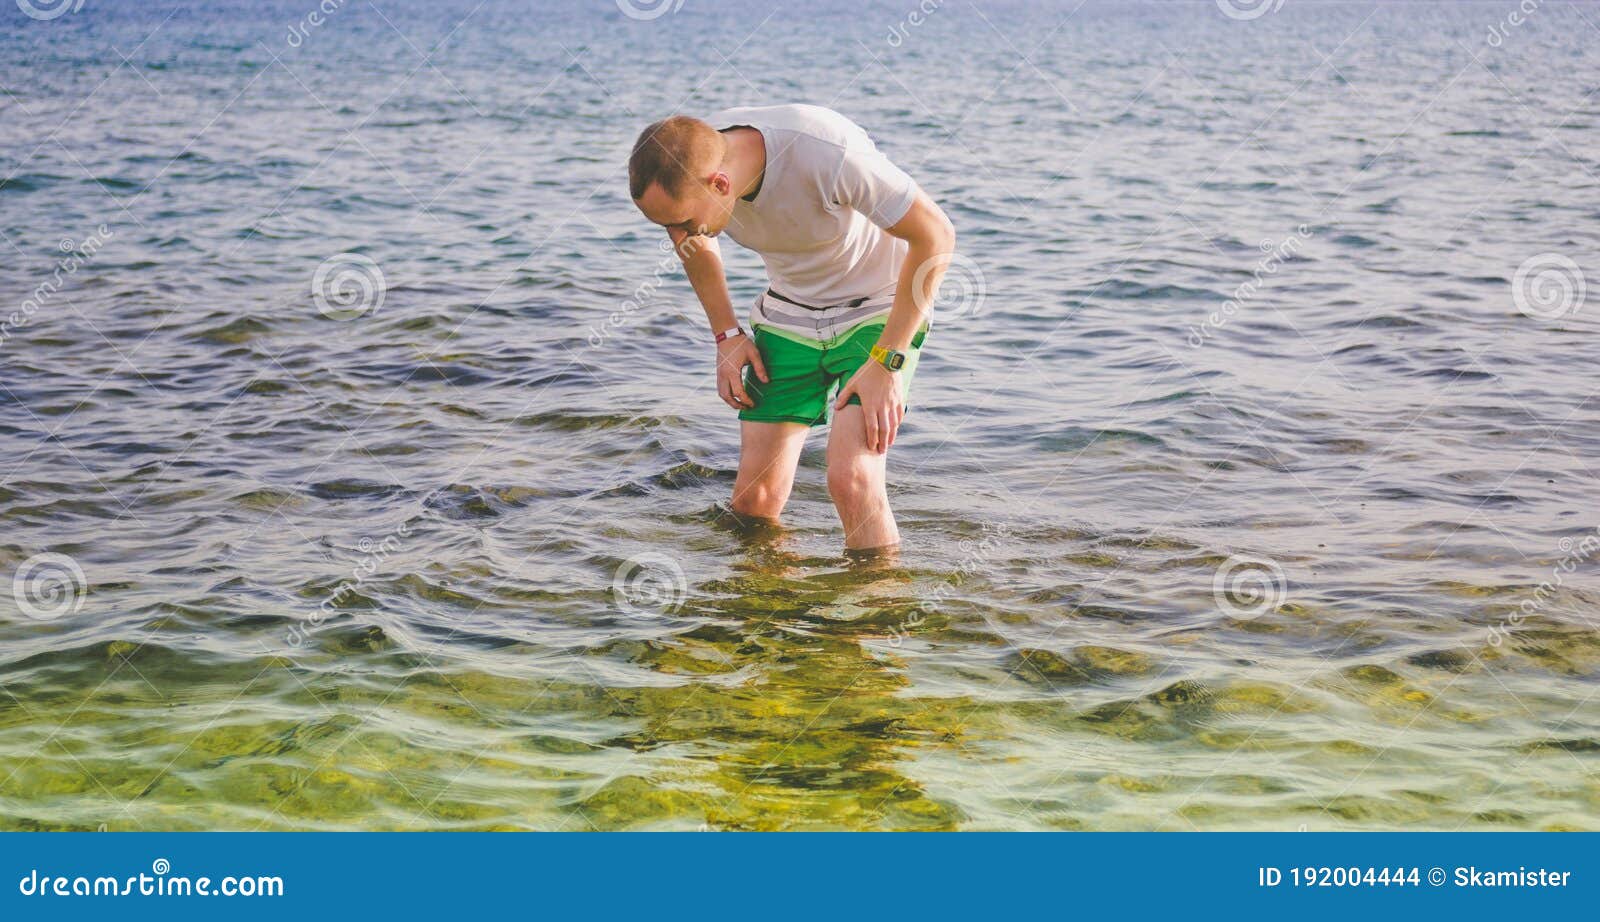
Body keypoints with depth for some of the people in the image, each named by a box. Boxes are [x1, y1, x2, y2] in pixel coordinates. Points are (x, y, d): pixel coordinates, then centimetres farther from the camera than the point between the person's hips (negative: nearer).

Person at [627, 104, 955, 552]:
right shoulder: (686, 164, -17)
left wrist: (886, 363, -23)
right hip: (789, 311, 5)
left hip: (880, 308, -5)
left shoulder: (827, 153, -35)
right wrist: (726, 334, 0)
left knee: (851, 478, -24)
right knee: (753, 499, -1)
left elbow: (935, 234, -25)